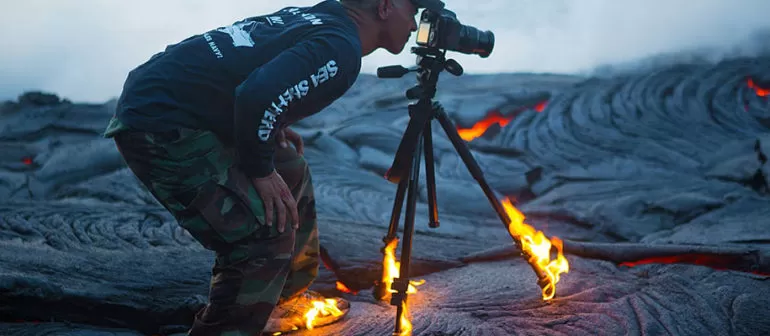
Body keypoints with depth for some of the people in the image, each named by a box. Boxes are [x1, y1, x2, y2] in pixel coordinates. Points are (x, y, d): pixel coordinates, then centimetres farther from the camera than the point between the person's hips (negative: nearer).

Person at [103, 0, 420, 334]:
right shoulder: (340, 47, -16)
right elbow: (257, 96, -30)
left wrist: (273, 129, 13)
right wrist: (261, 170, -14)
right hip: (160, 124, -10)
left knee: (291, 176, 20)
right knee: (265, 234, -11)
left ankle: (285, 300, 32)